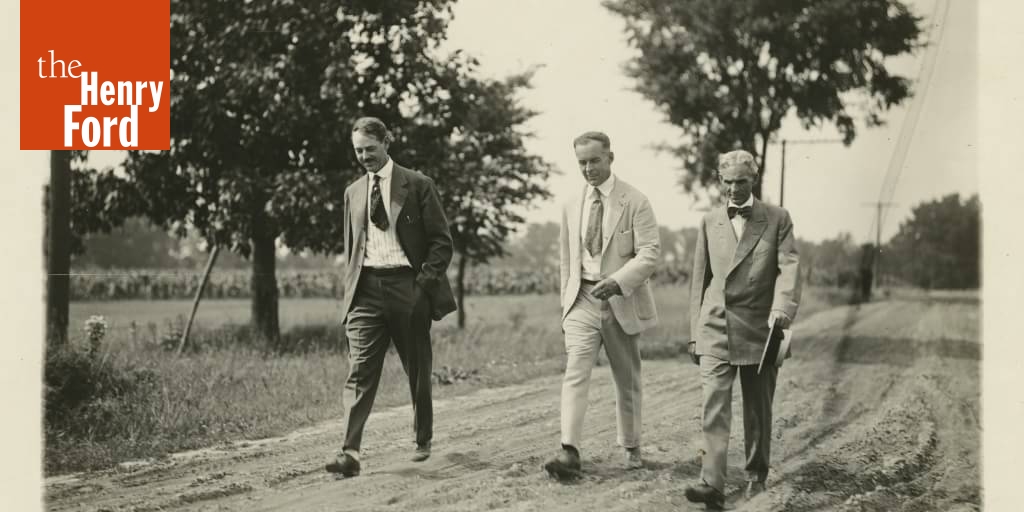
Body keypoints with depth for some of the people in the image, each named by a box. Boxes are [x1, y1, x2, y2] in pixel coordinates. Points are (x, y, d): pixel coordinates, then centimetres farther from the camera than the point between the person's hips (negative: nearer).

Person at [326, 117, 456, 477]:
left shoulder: (417, 185, 0)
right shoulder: (353, 192, 14)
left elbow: (441, 242, -2)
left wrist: (424, 284, -12)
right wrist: (351, 289, 8)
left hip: (407, 286, -2)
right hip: (366, 288, 3)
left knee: (417, 370, 10)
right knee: (359, 372, -10)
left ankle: (423, 440, 29)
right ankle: (350, 453, -17)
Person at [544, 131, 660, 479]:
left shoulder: (635, 202, -5)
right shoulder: (572, 207, 10)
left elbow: (649, 252, -12)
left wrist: (618, 282, -26)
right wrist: (566, 305, 14)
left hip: (621, 302, -2)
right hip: (582, 300, 2)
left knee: (627, 380, 9)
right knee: (575, 373, -14)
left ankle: (631, 448, 26)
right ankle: (569, 453, -22)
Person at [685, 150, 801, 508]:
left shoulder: (777, 219, 4)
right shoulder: (710, 222, 11)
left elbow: (789, 267, -7)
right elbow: (700, 279, 14)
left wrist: (782, 308, -26)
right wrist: (694, 333, 11)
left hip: (759, 329, -1)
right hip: (715, 329, 1)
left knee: (758, 411, 10)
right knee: (714, 407, -12)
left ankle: (756, 476, 27)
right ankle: (712, 485, -18)